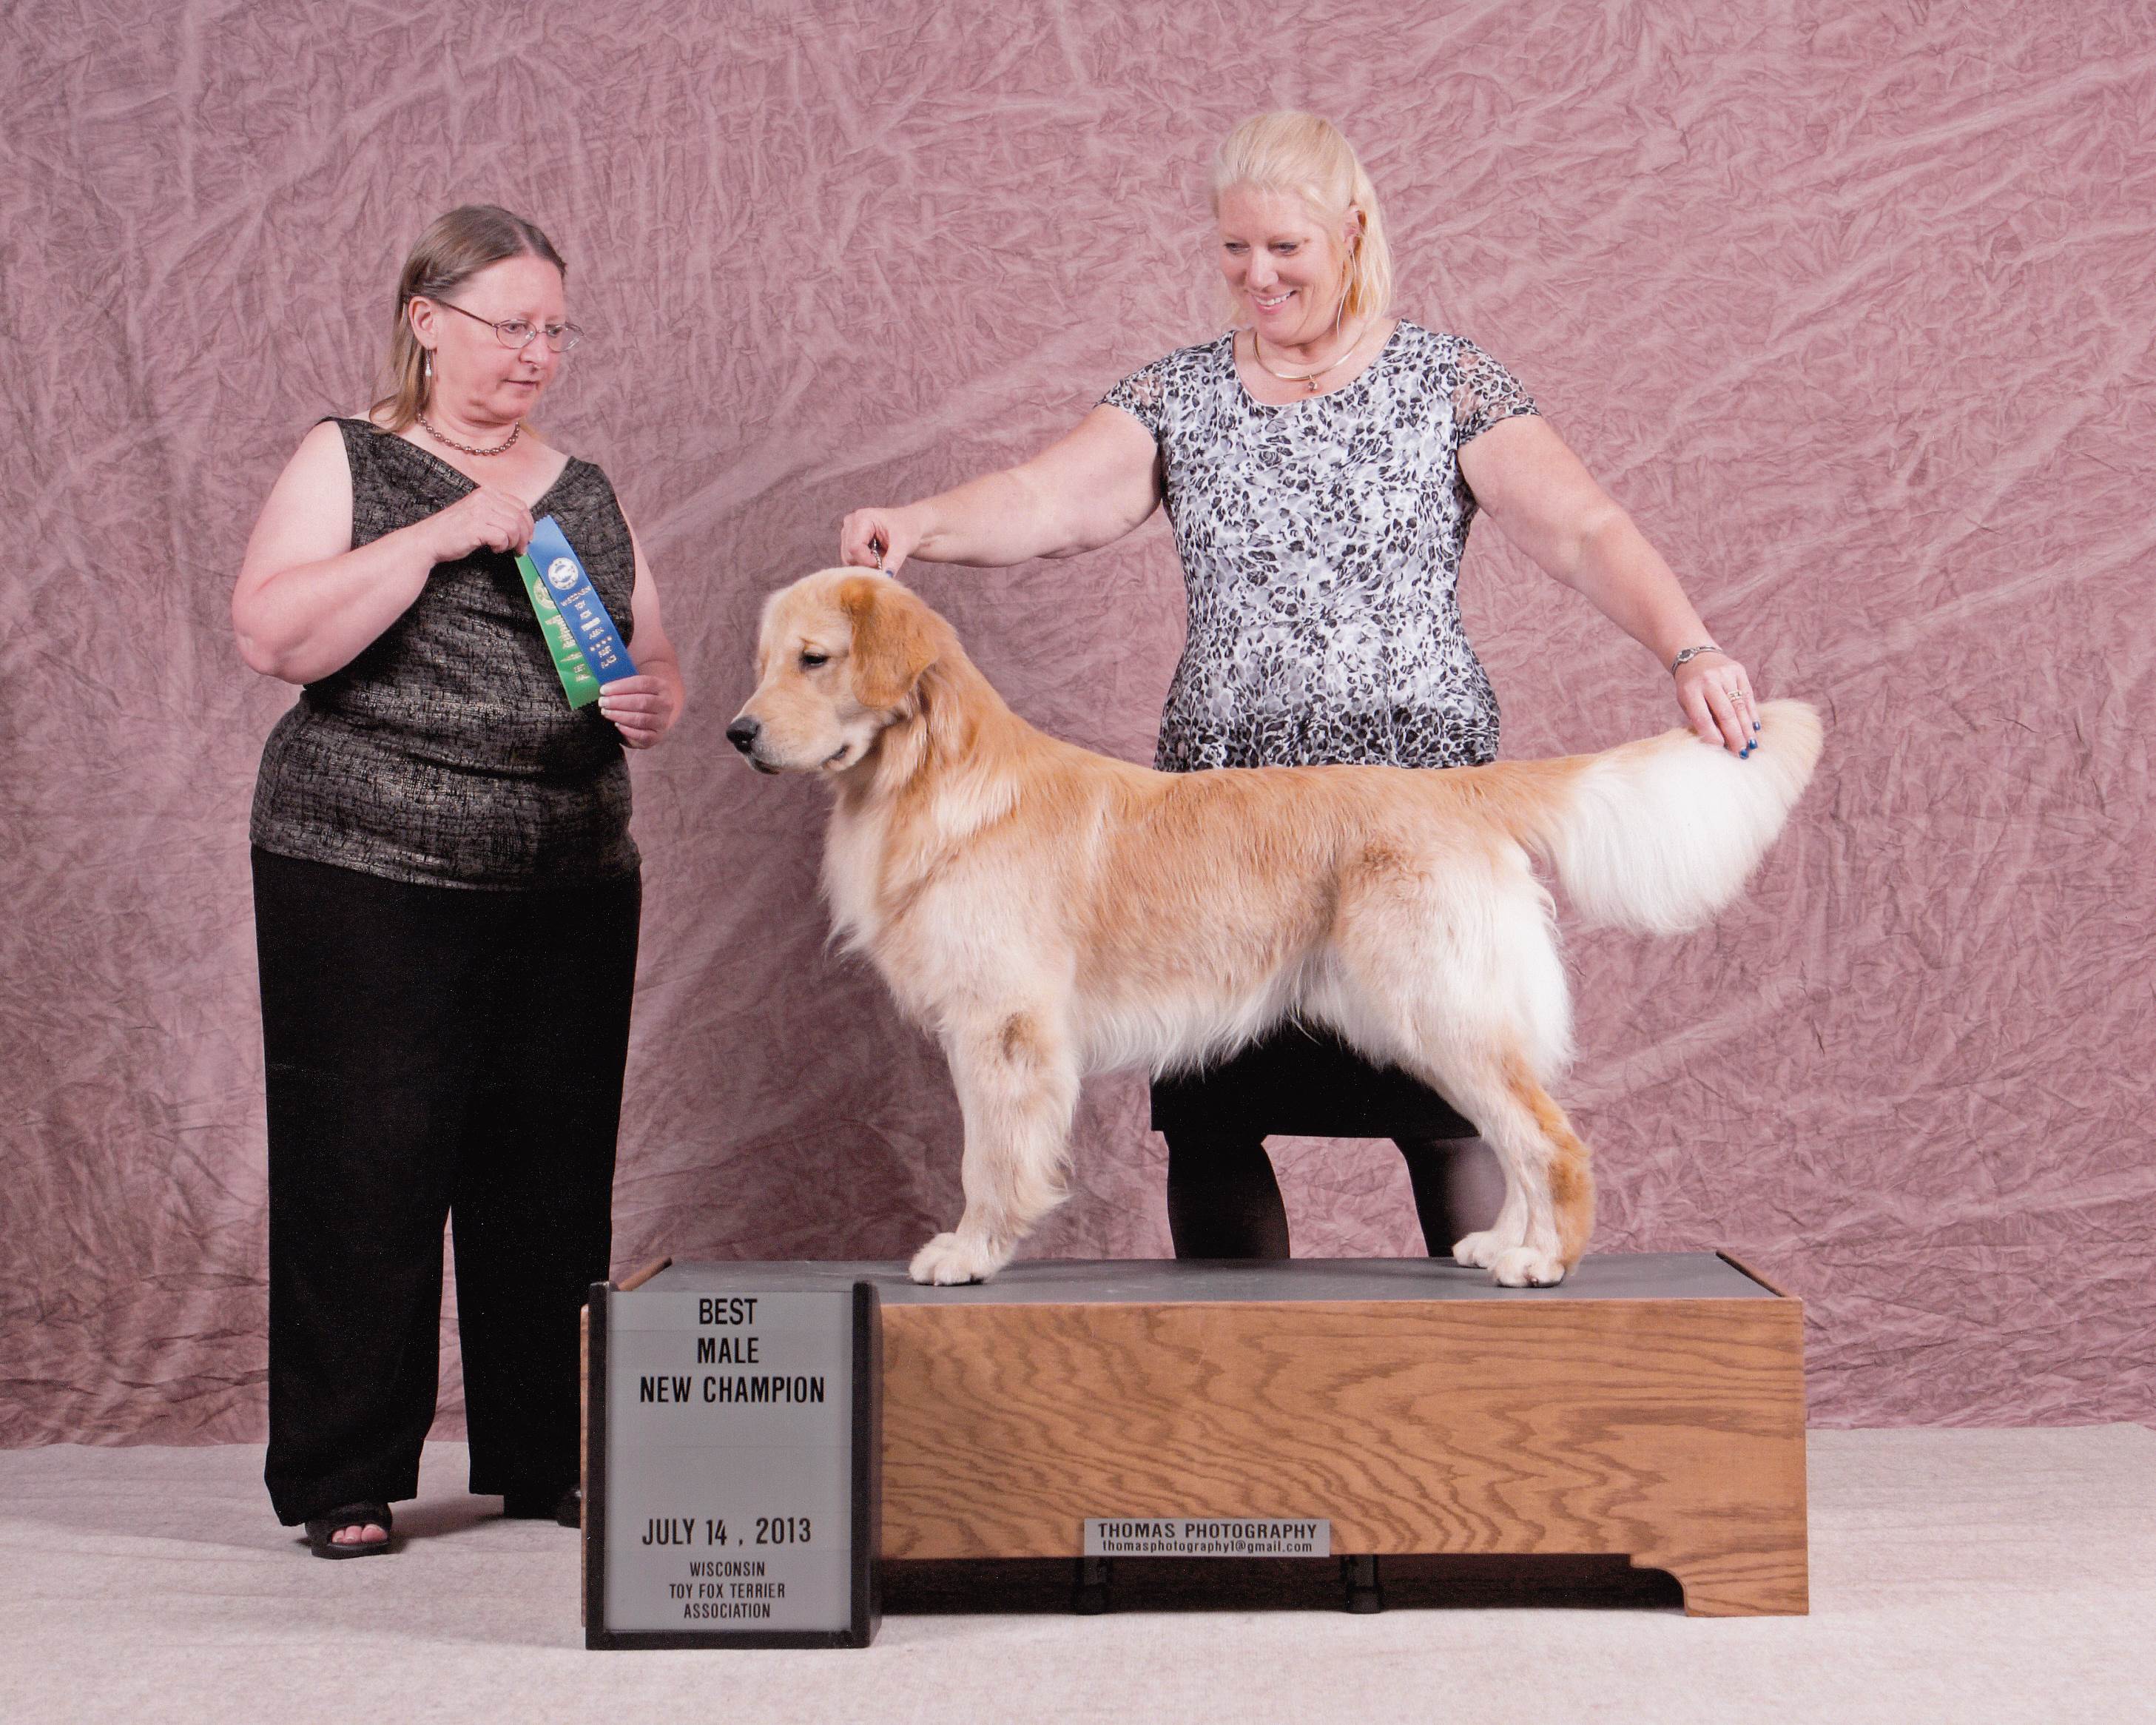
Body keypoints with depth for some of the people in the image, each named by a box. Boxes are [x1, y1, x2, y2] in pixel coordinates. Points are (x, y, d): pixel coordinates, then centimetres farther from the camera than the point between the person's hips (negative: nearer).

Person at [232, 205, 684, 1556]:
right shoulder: (348, 465, 2)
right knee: (368, 1171, -3)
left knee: (553, 1175, 6)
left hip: (573, 888, 4)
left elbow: (654, 662, 19)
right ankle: (344, 1482, 8)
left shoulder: (586, 493, 16)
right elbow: (272, 637, -12)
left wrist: (652, 701, -4)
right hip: (366, 877, -4)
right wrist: (439, 537, -17)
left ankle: (547, 1461, 18)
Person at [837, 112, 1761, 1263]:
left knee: (1449, 1108, -5)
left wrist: (1688, 649, -25)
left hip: (1416, 793, -3)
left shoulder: (1448, 384, 3)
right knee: (1208, 1116, 3)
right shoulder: (1177, 395, 11)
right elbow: (1045, 502, -3)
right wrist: (920, 523, -24)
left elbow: (1582, 529, -8)